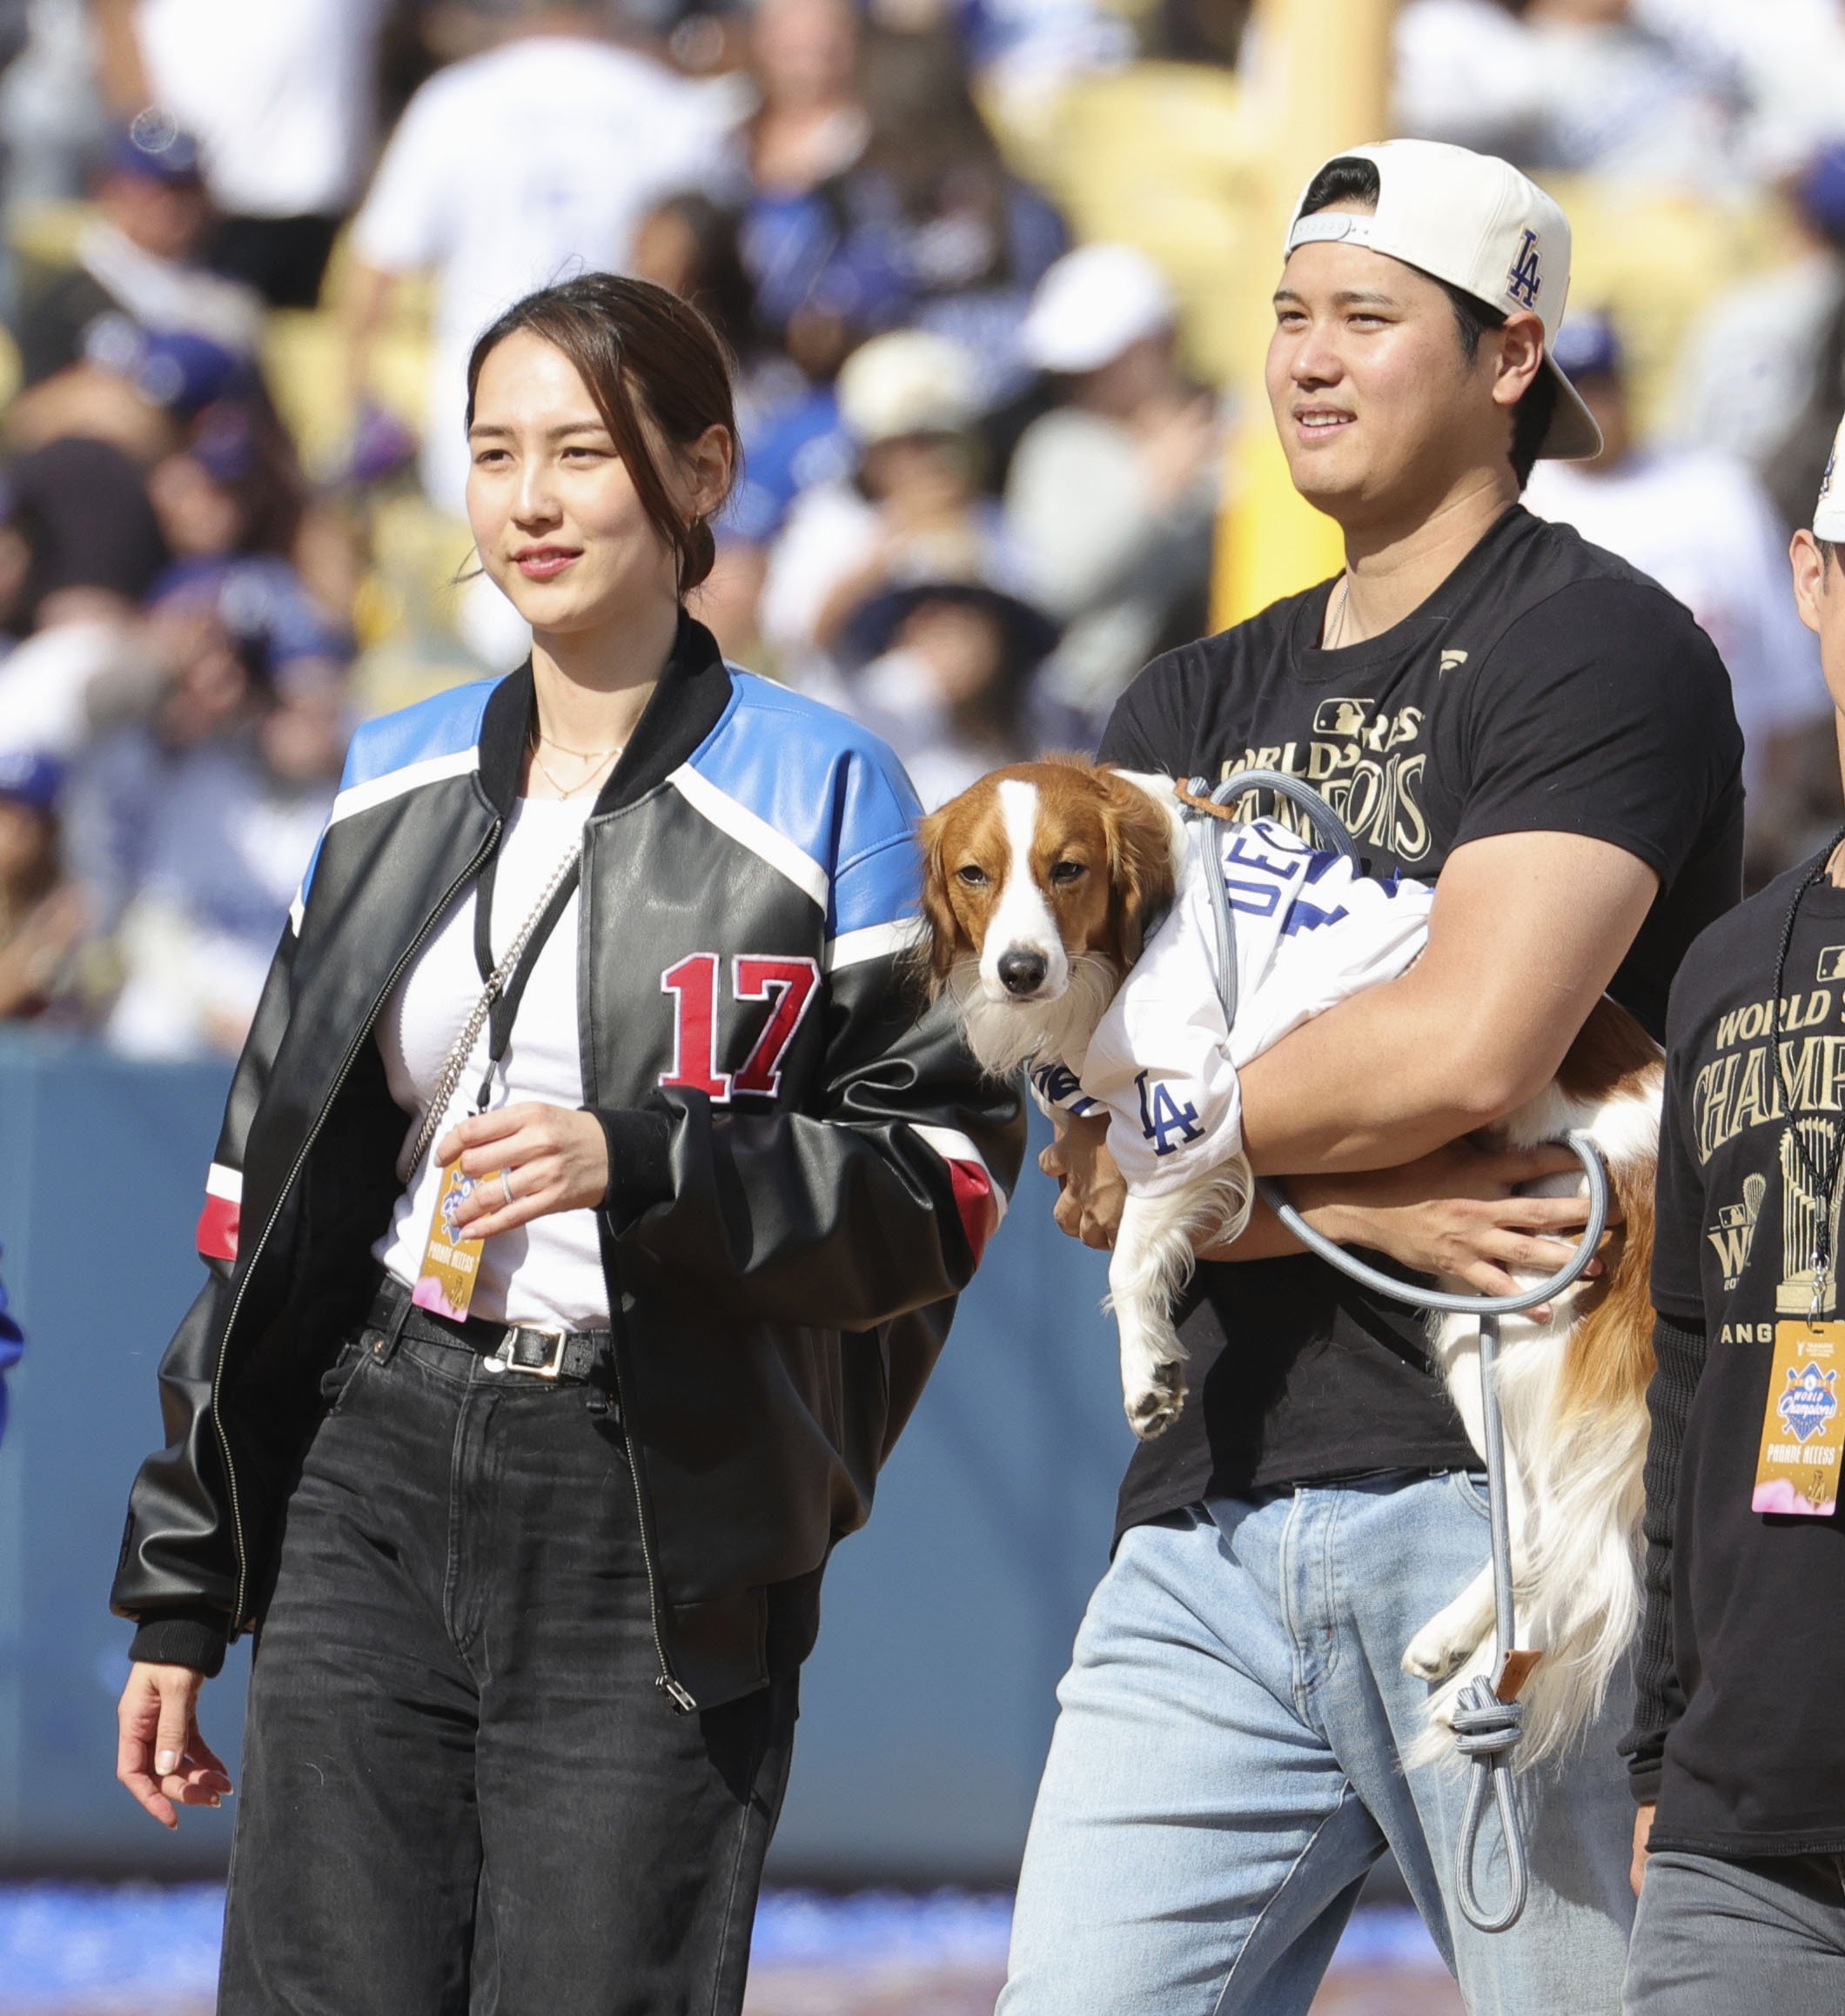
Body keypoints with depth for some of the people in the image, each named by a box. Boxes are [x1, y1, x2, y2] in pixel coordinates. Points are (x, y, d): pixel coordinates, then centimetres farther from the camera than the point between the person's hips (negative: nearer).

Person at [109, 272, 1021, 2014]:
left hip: (659, 1528, -4)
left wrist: (641, 1170, -20)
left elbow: (945, 1181, -5)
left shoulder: (815, 794, -1)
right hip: (368, 1492, 4)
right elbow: (265, 1186, 17)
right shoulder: (394, 785, 14)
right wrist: (179, 1592, 16)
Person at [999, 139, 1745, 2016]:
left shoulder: (1599, 648, -1)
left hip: (1496, 1488, -6)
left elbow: (1469, 1046, -16)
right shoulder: (1192, 708, 20)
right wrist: (1354, 1205, -10)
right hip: (1207, 1524, 6)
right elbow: (1087, 1167, 9)